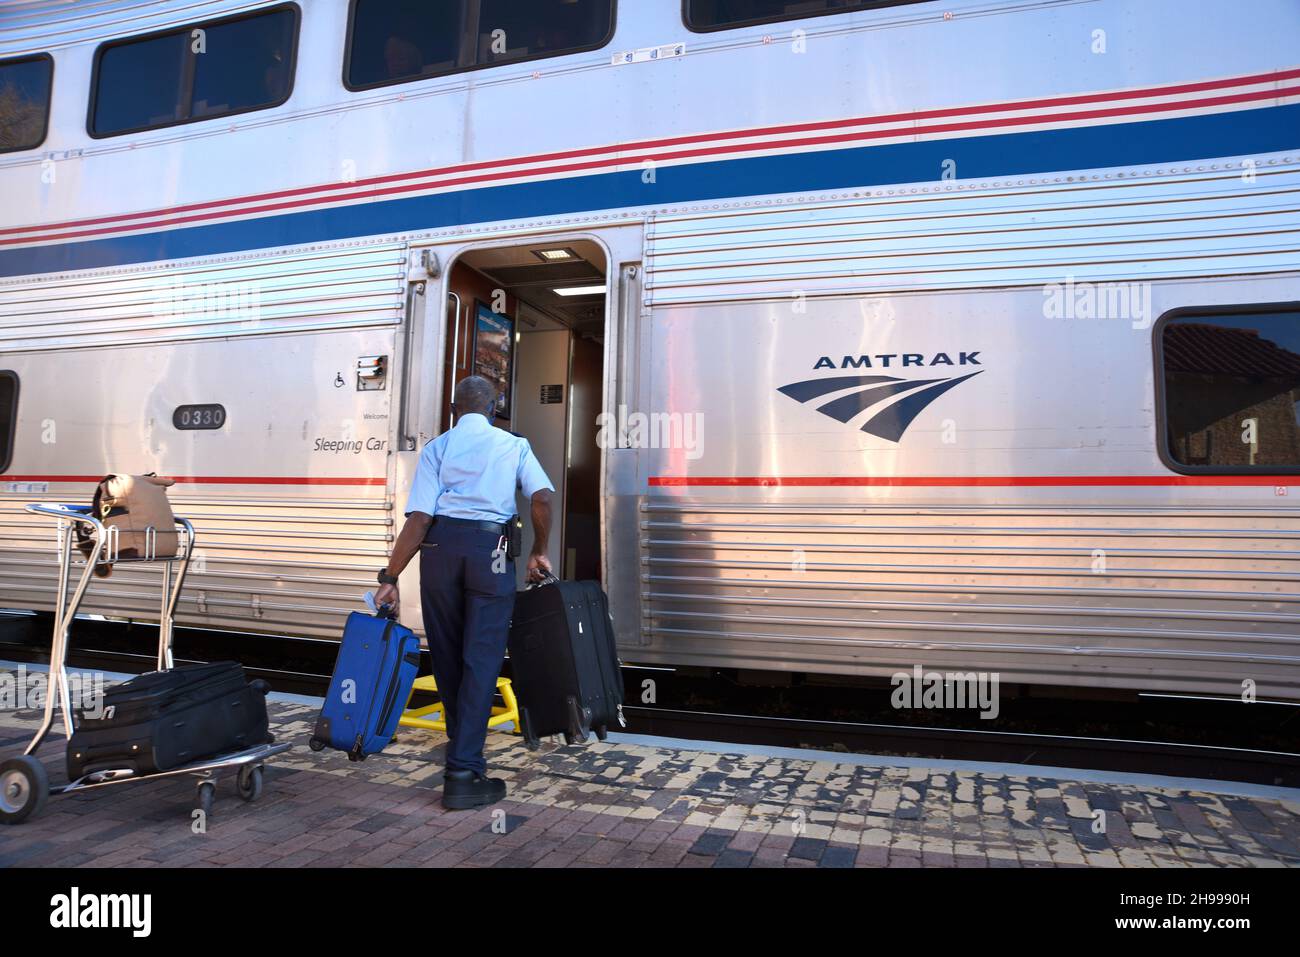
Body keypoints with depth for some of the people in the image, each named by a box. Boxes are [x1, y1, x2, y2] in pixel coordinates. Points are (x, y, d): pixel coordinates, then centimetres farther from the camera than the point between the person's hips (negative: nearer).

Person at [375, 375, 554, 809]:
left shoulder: (437, 448, 9)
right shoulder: (514, 445, 10)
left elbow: (419, 518, -2)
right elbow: (542, 497, -5)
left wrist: (390, 577, 0)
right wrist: (539, 552, 8)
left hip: (440, 547, 2)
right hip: (490, 550, -1)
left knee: (446, 654, 18)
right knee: (481, 660, 2)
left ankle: (463, 742, 36)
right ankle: (462, 774, -1)